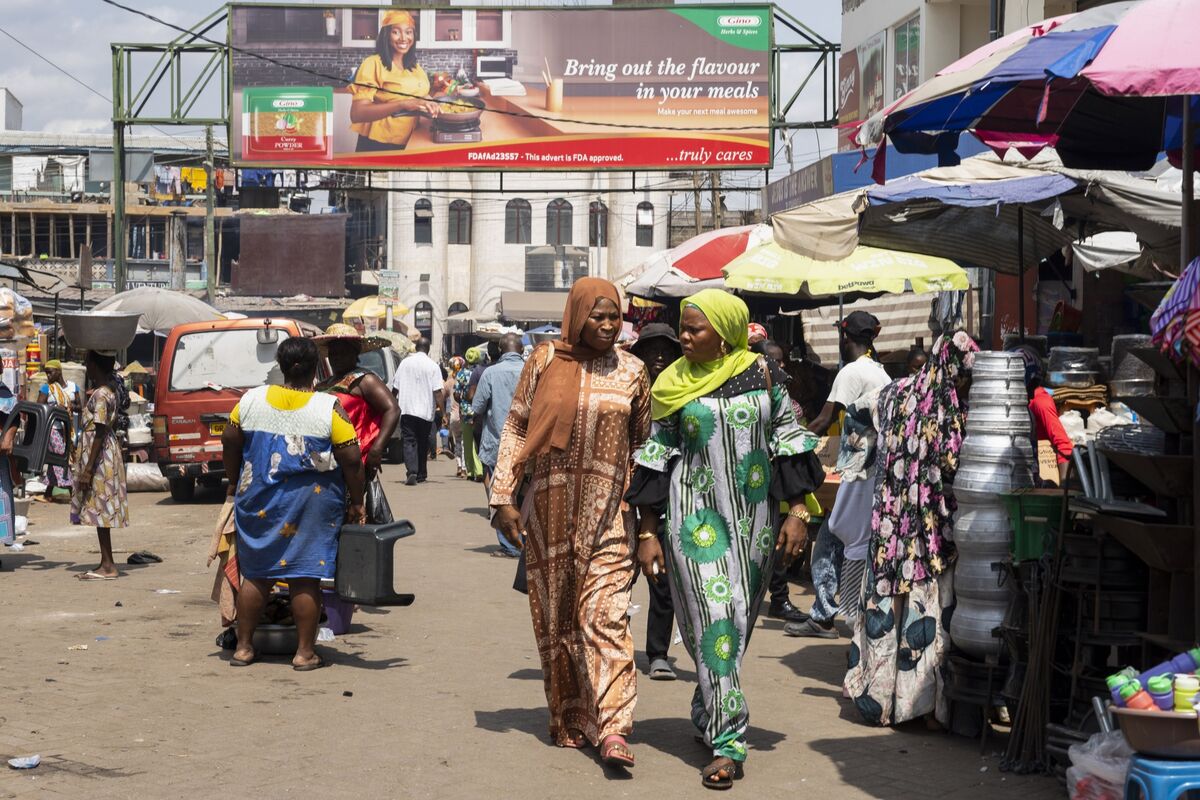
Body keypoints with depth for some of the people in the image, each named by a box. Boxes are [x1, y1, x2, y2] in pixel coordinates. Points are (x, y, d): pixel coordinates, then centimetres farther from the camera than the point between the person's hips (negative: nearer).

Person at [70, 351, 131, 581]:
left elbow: (100, 434, -21)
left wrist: (88, 469, -20)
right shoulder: (110, 390, 11)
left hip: (100, 458, -10)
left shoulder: (101, 395, -18)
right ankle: (106, 564, 16)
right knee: (99, 511, 12)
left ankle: (108, 566, -3)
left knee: (99, 510, -5)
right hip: (105, 455, 10)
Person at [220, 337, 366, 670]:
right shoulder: (329, 408, -10)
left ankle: (243, 647, 18)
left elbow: (229, 443, 8)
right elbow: (351, 459, -10)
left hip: (259, 501, 3)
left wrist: (235, 481, 22)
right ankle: (305, 652, 6)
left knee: (255, 573, 12)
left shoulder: (252, 400, 0)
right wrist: (356, 503, 0)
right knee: (305, 577, 2)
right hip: (311, 503, -3)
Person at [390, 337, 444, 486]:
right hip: (426, 411, 0)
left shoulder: (405, 363, 3)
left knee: (409, 441, -2)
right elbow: (437, 391, -10)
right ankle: (421, 475, 20)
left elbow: (395, 387, 8)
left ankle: (412, 472, -22)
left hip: (406, 409, 0)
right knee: (422, 443, 13)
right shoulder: (433, 366, -4)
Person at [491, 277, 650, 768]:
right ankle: (568, 720, 18)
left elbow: (642, 443, 13)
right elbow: (515, 428, 4)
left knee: (605, 615, -11)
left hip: (607, 513, 0)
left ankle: (611, 728, -15)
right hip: (549, 510, 1)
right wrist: (504, 497, -2)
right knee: (555, 616, 7)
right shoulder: (545, 360, 1)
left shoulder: (630, 372, 5)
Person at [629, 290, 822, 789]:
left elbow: (788, 442, 4)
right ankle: (727, 741, -7)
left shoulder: (763, 374, 1)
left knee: (738, 620, 11)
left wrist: (797, 512, -2)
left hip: (755, 516, 2)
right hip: (696, 516, -2)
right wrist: (647, 533, -1)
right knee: (715, 616, -10)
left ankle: (707, 712, 32)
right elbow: (654, 460, 2)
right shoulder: (674, 385, 0)